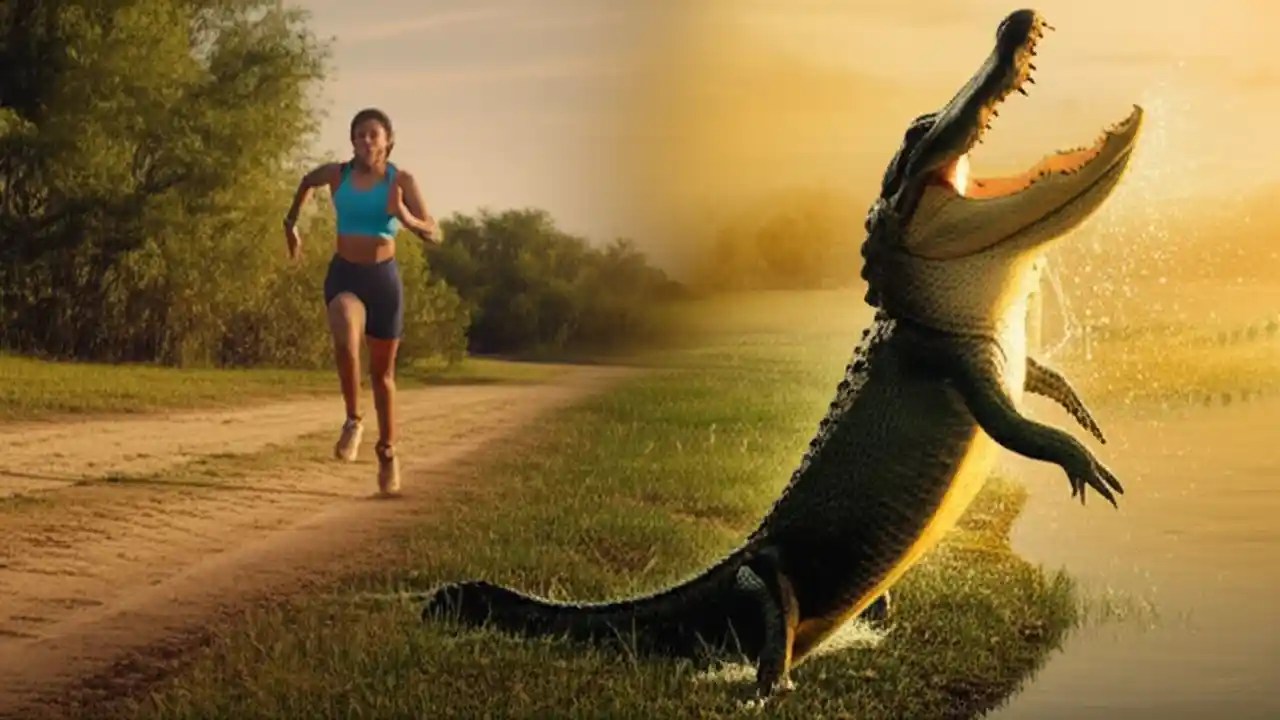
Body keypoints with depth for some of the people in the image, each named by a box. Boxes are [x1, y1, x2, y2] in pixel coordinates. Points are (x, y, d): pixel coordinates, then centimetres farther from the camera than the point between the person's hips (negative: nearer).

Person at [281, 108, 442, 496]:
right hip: (344, 276, 0)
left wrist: (406, 218, -32)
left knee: (382, 372, 11)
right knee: (345, 342, -31)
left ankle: (387, 451, 28)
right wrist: (291, 223, 29)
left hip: (383, 277, 0)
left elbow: (435, 235, -13)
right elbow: (307, 182, 24)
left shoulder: (401, 181, -6)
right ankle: (353, 421, -11)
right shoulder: (336, 174, 0)